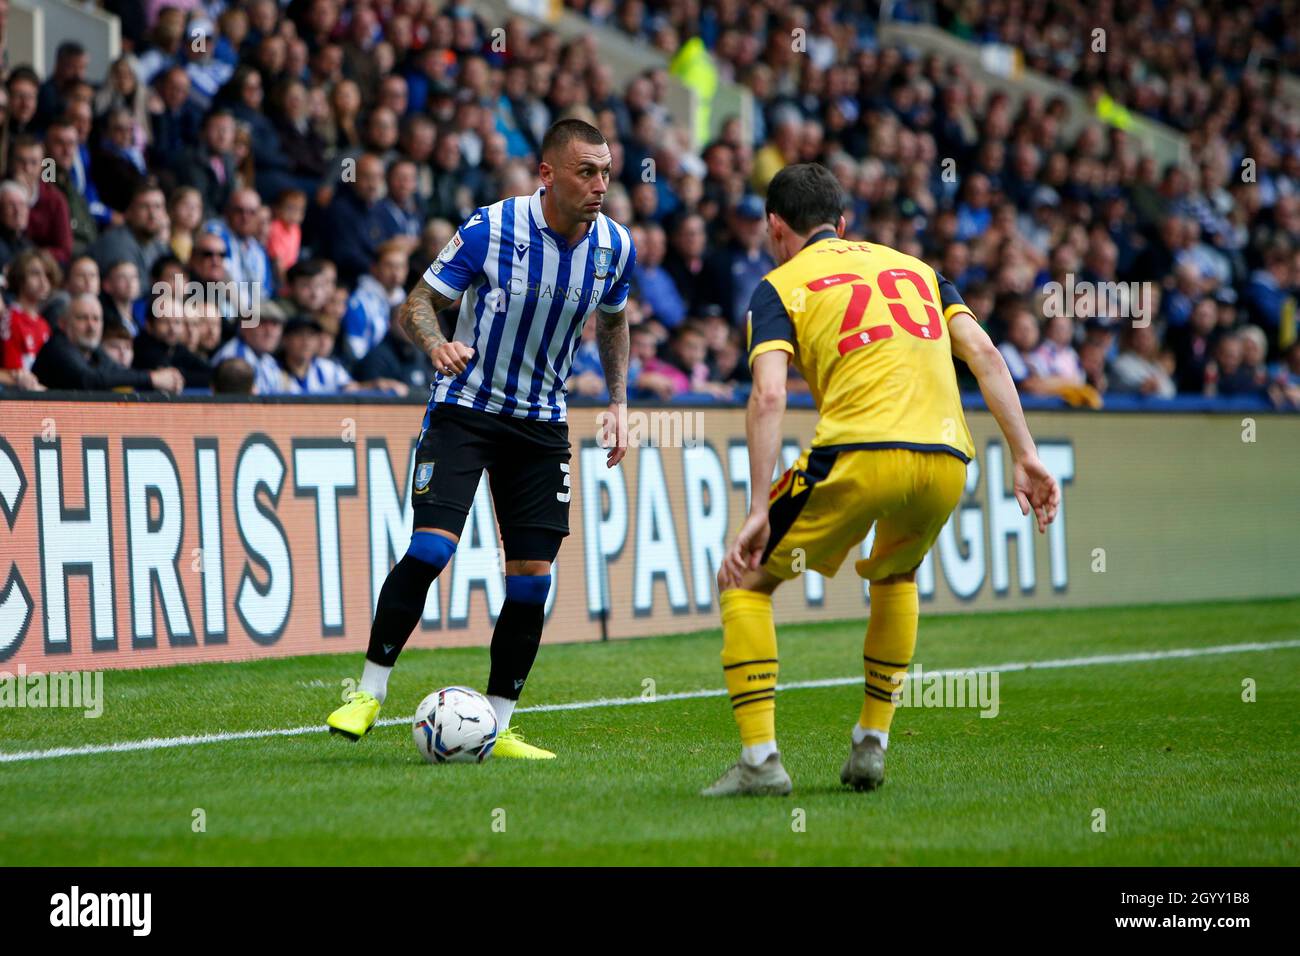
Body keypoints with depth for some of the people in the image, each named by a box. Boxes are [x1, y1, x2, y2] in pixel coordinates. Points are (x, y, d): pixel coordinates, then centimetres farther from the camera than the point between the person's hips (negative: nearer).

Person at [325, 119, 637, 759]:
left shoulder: (615, 245, -3)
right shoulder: (490, 228, -16)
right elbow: (416, 303, -10)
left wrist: (617, 403, 10)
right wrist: (436, 343, -31)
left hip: (541, 422, 4)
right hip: (464, 409, -4)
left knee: (532, 576, -2)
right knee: (430, 548, -19)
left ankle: (497, 726, 8)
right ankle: (369, 694, -5)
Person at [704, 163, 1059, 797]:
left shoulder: (779, 287, 12)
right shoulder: (913, 267, 27)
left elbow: (768, 396, -5)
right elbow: (984, 353, 13)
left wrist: (759, 512, -10)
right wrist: (1025, 456, 10)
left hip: (858, 458, -5)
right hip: (945, 459, 5)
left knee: (745, 581, 12)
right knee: (895, 578, 35)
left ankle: (759, 759, 0)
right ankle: (871, 746, 27)